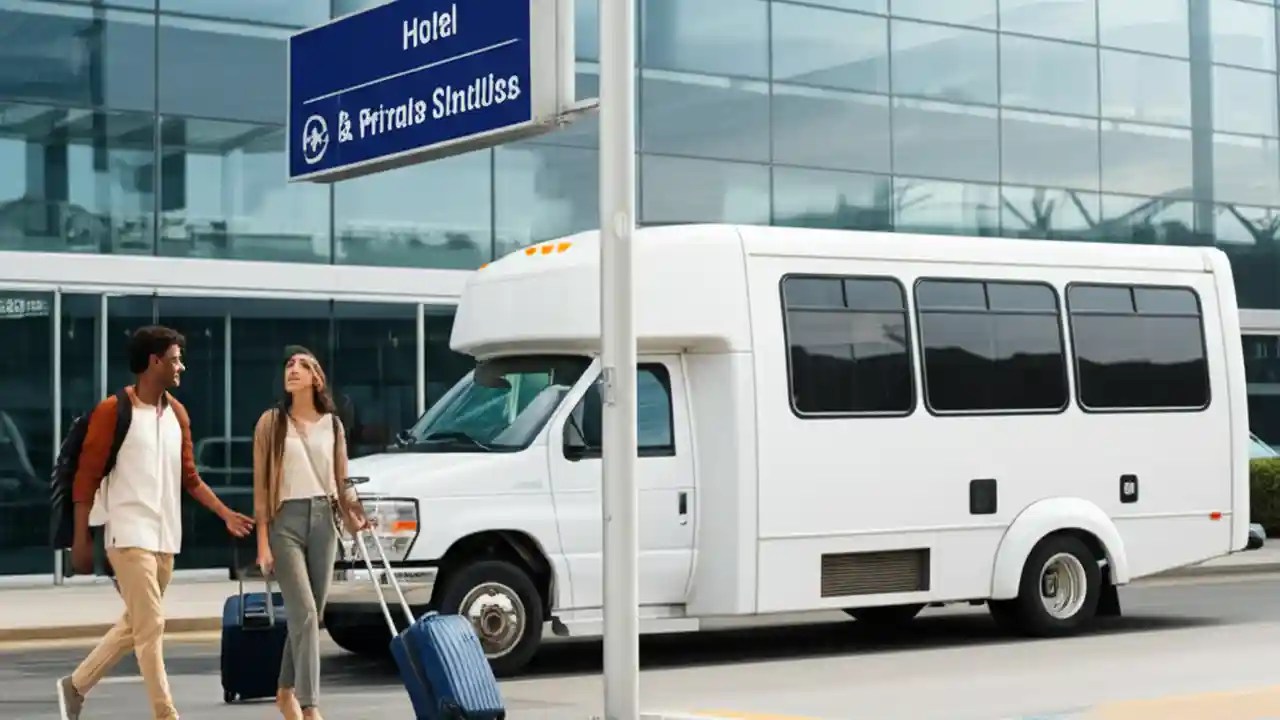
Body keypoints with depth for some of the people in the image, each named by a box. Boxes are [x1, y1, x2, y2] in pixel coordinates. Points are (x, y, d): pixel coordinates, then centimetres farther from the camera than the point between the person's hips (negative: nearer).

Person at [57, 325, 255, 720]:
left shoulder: (177, 413, 12)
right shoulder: (112, 410, -8)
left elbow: (189, 476, 17)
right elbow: (86, 478, -7)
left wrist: (226, 514, 6)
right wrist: (81, 539, -10)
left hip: (166, 536, 7)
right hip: (129, 535, -7)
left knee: (137, 624, 15)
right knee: (150, 626, -9)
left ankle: (76, 685, 31)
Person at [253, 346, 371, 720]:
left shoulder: (332, 424, 10)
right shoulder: (272, 422, 0)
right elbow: (261, 484, -1)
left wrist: (355, 517, -4)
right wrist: (263, 541, -7)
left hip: (323, 520, 4)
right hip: (286, 520, -4)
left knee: (309, 615, 8)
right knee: (304, 614, -14)